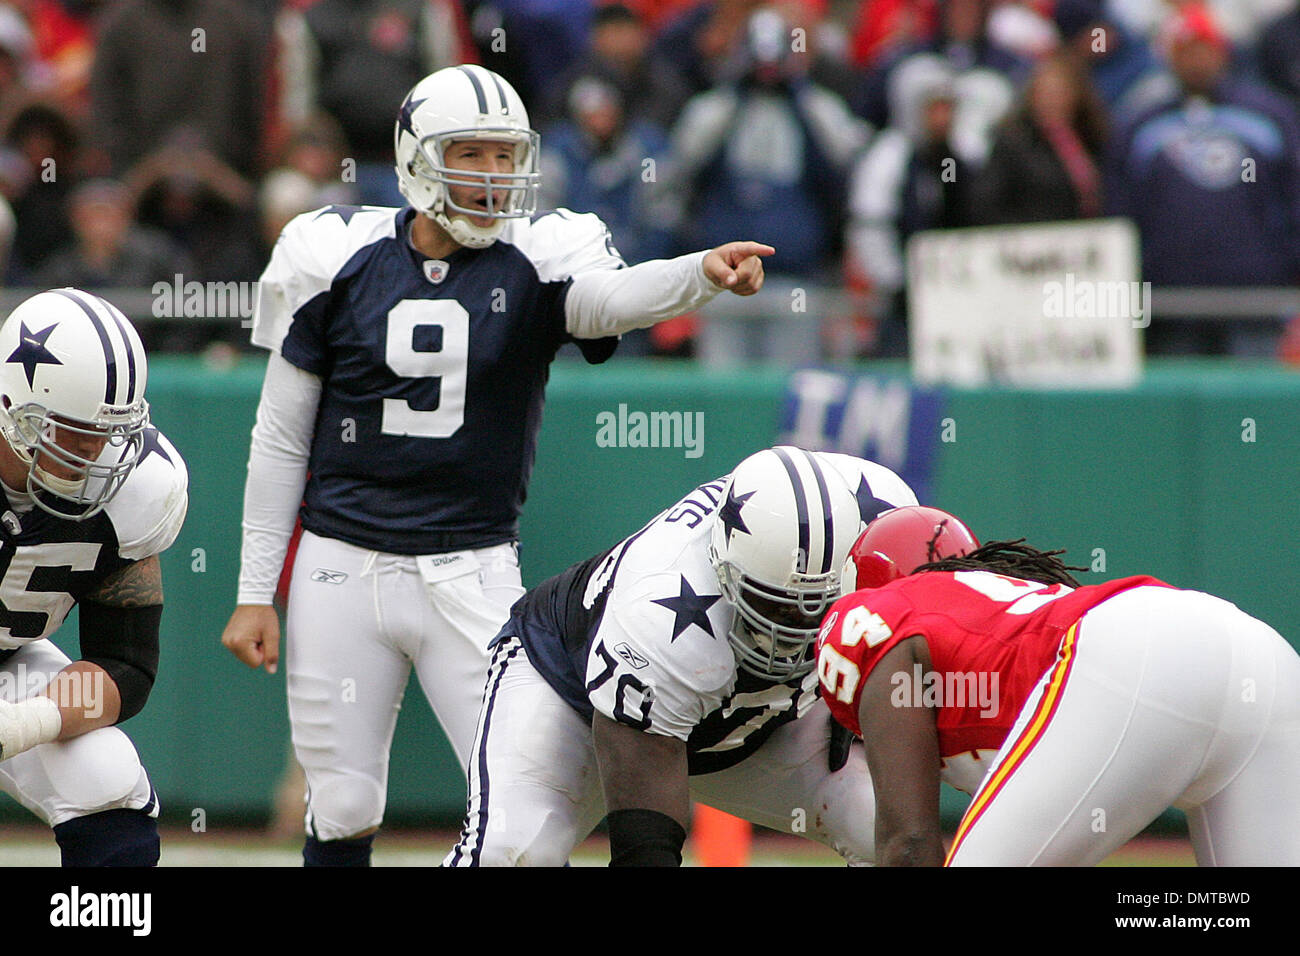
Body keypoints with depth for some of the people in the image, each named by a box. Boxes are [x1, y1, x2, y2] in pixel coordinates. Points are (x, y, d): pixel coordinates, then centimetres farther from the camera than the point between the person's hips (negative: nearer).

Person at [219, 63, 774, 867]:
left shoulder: (536, 263, -2)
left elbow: (613, 296, -26)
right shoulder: (340, 261, -1)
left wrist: (704, 274, -49)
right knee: (343, 810, 5)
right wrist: (255, 593, 3)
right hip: (342, 566, 0)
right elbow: (282, 439, 5)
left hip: (471, 574, 0)